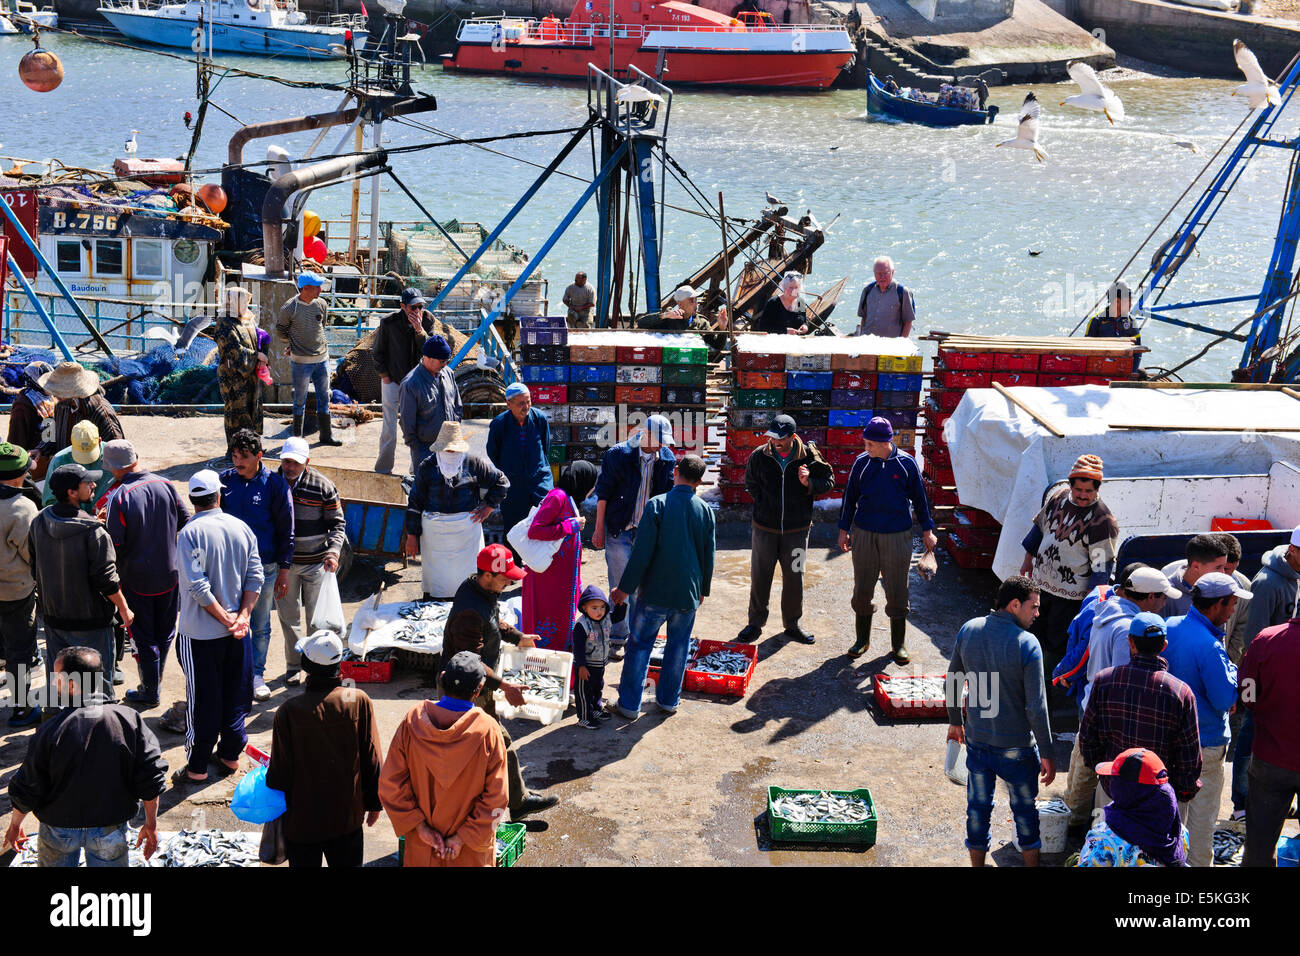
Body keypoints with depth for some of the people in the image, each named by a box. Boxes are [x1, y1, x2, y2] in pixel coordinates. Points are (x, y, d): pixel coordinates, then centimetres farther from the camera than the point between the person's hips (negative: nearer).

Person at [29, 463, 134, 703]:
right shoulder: (92, 531, -23)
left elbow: (35, 571, 7)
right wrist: (124, 609, -5)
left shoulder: (38, 523, -4)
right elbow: (106, 579, -19)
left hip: (52, 615, 6)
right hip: (90, 620, -6)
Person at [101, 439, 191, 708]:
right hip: (170, 573, 4)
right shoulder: (165, 485, -7)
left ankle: (150, 691, 17)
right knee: (165, 632, 20)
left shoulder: (119, 497, -21)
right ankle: (155, 679, 35)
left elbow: (115, 543, -19)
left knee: (143, 637, 9)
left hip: (137, 578, -4)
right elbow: (184, 520, 3)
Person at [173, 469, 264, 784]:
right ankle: (230, 754, 28)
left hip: (200, 633, -4)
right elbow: (255, 577, -2)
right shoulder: (242, 528, 0)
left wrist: (226, 619, -14)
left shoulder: (190, 533, -15)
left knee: (202, 699, 5)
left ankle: (197, 766, 14)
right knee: (235, 694, 17)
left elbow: (198, 586, -20)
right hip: (237, 632, 4)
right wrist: (243, 616, -7)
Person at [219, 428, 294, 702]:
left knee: (261, 626, 11)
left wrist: (284, 570, -3)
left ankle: (257, 675, 27)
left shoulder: (274, 483, -7)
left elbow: (286, 529, -1)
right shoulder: (225, 480, 0)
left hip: (264, 567, -2)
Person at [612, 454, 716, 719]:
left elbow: (642, 552, -13)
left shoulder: (657, 505, -12)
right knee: (678, 646, 16)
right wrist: (703, 589, 21)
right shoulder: (706, 511, 0)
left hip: (655, 592, -3)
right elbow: (708, 556, 8)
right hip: (689, 593, 3)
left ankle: (630, 704, 10)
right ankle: (669, 699, 25)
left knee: (640, 645, 7)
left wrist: (625, 587, -5)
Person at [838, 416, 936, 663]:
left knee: (897, 591, 4)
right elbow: (850, 497, 9)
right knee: (862, 589, 7)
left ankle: (898, 644, 17)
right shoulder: (861, 462, -1)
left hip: (897, 536, -1)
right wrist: (844, 529, 10)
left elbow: (920, 497, 6)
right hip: (864, 534, 1)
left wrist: (927, 530, 8)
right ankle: (863, 640, 22)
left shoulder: (907, 463, -4)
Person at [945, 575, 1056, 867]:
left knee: (978, 807, 17)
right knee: (1024, 809, 16)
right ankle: (1031, 862, 31)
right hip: (1016, 746, -4)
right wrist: (1046, 754, -10)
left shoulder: (968, 630, -6)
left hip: (976, 741, 4)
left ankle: (977, 864, 28)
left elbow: (952, 681, 5)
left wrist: (955, 720, 20)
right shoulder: (1027, 644, -20)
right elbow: (1036, 707, -19)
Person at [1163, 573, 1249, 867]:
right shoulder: (1210, 647, -26)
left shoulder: (1169, 627, -2)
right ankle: (1198, 863, 18)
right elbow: (1225, 701, -22)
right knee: (1202, 815, 9)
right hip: (1203, 744, -7)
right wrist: (1233, 672, -5)